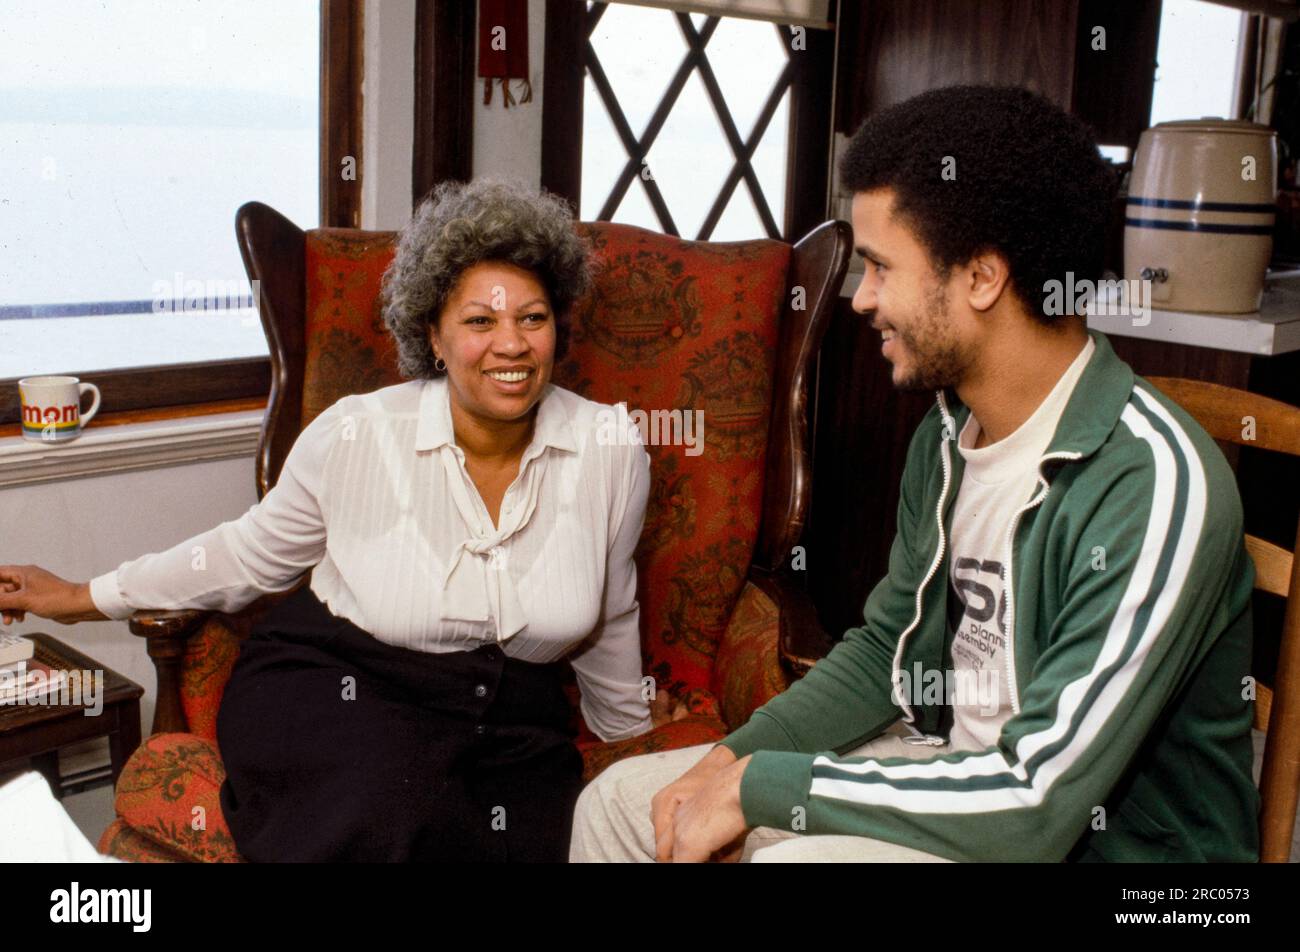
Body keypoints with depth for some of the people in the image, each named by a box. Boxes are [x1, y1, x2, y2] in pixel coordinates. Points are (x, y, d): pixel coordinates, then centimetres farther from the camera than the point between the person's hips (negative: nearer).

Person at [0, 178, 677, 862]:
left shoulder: (613, 451, -5)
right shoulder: (353, 435, -9)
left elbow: (606, 619, 12)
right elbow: (259, 548, 9)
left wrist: (626, 725, 27)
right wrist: (86, 598, 14)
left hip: (509, 724, 2)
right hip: (331, 685, -1)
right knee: (389, 813, -34)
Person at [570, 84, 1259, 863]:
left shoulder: (1152, 482, -26)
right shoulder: (950, 431, 1)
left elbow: (1039, 802, -29)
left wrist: (758, 785, -22)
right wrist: (732, 758, -4)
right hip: (955, 774, 8)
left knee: (795, 855, -32)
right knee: (621, 804, 4)